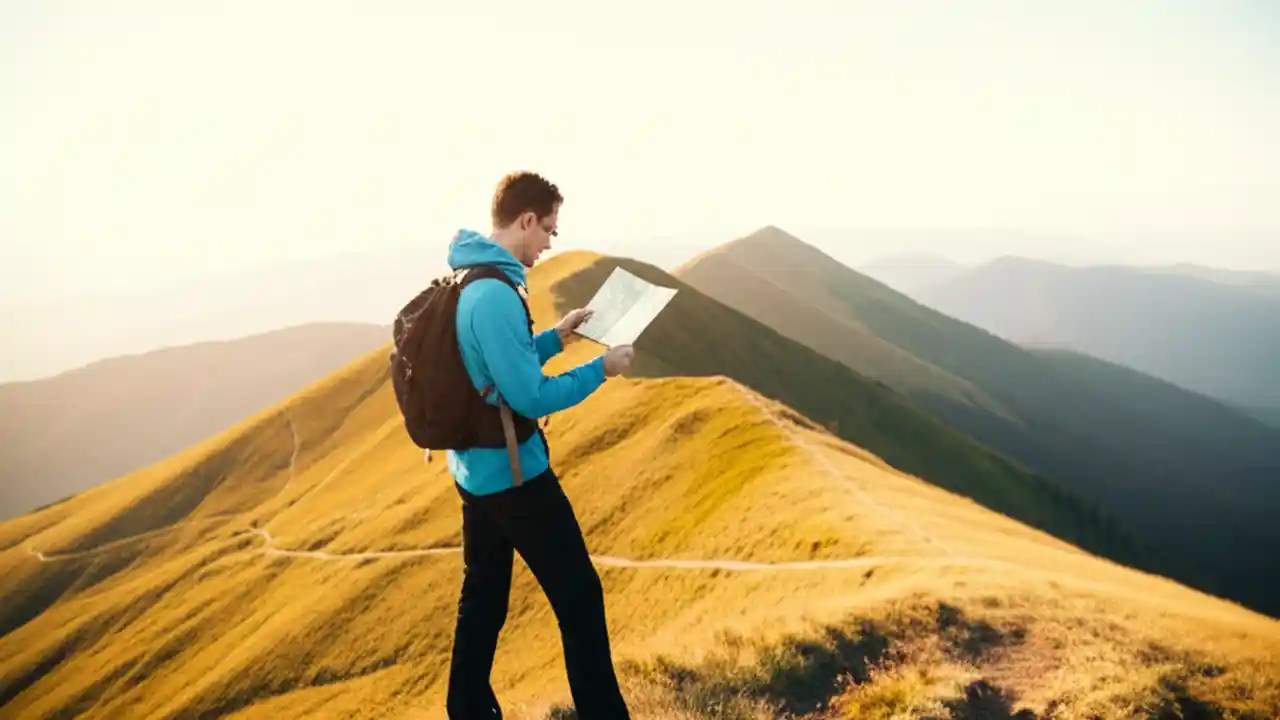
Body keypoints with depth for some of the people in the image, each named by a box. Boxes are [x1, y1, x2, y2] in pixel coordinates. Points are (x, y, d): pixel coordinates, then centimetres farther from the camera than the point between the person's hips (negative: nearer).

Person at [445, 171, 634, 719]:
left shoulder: (464, 282, 7)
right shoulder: (495, 294, -24)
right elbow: (531, 397, -23)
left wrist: (555, 337, 16)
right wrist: (602, 369, -13)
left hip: (475, 470, 10)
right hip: (514, 475, -10)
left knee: (482, 596, 19)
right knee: (579, 596, 3)